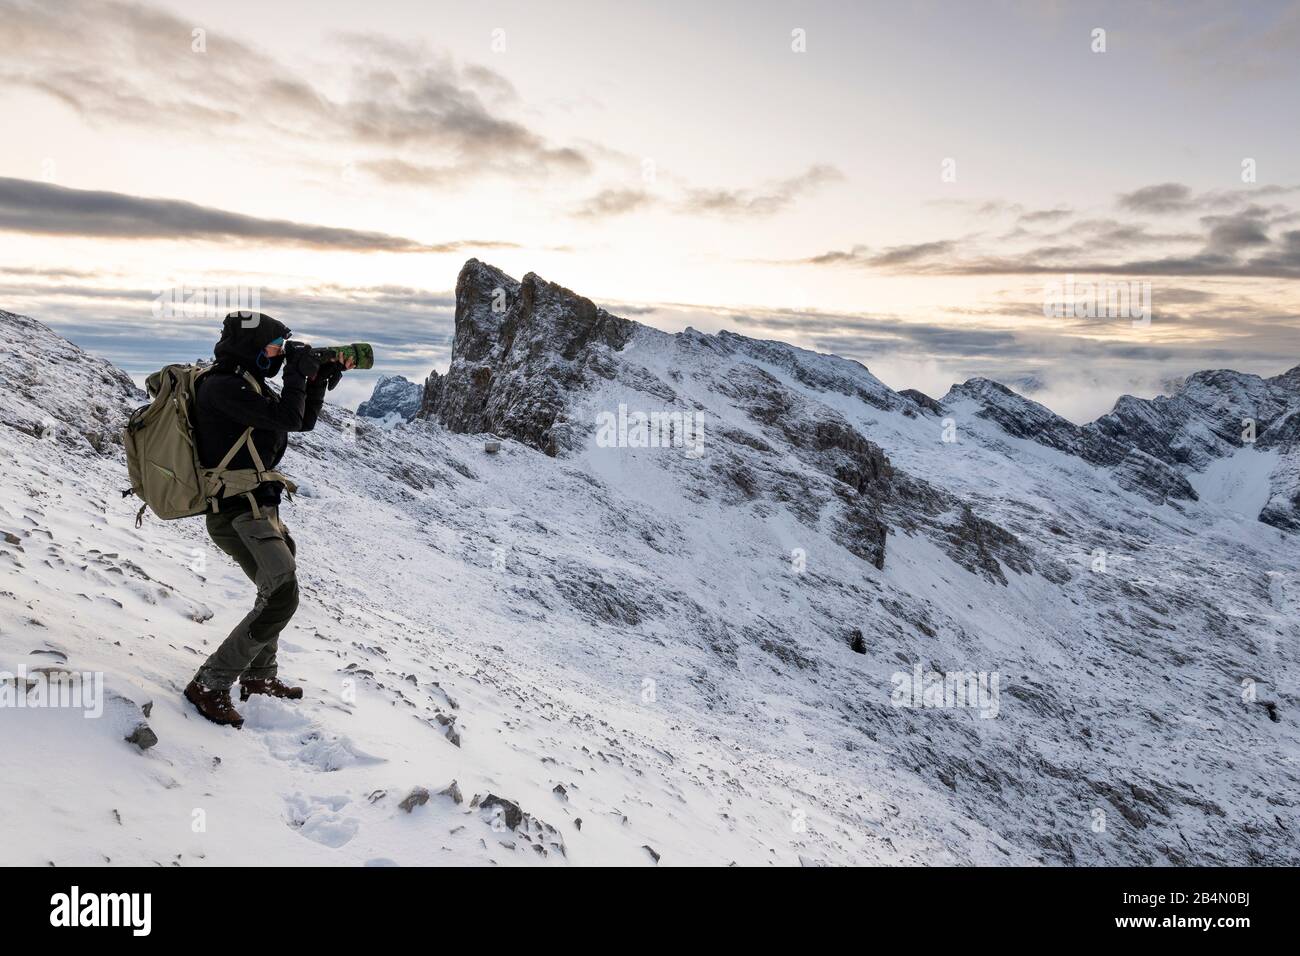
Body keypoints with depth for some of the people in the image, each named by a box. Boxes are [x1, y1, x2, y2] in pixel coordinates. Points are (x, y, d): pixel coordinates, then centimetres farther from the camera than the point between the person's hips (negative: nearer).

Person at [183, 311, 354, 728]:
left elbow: (303, 421, 20)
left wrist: (322, 378, 8)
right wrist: (298, 370, -10)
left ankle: (259, 677, 37)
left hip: (259, 508, 11)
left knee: (279, 589, 23)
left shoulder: (248, 383, 15)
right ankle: (209, 686, -8)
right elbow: (287, 418, -24)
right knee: (281, 597, -18)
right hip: (239, 512, -11)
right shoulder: (221, 386, -16)